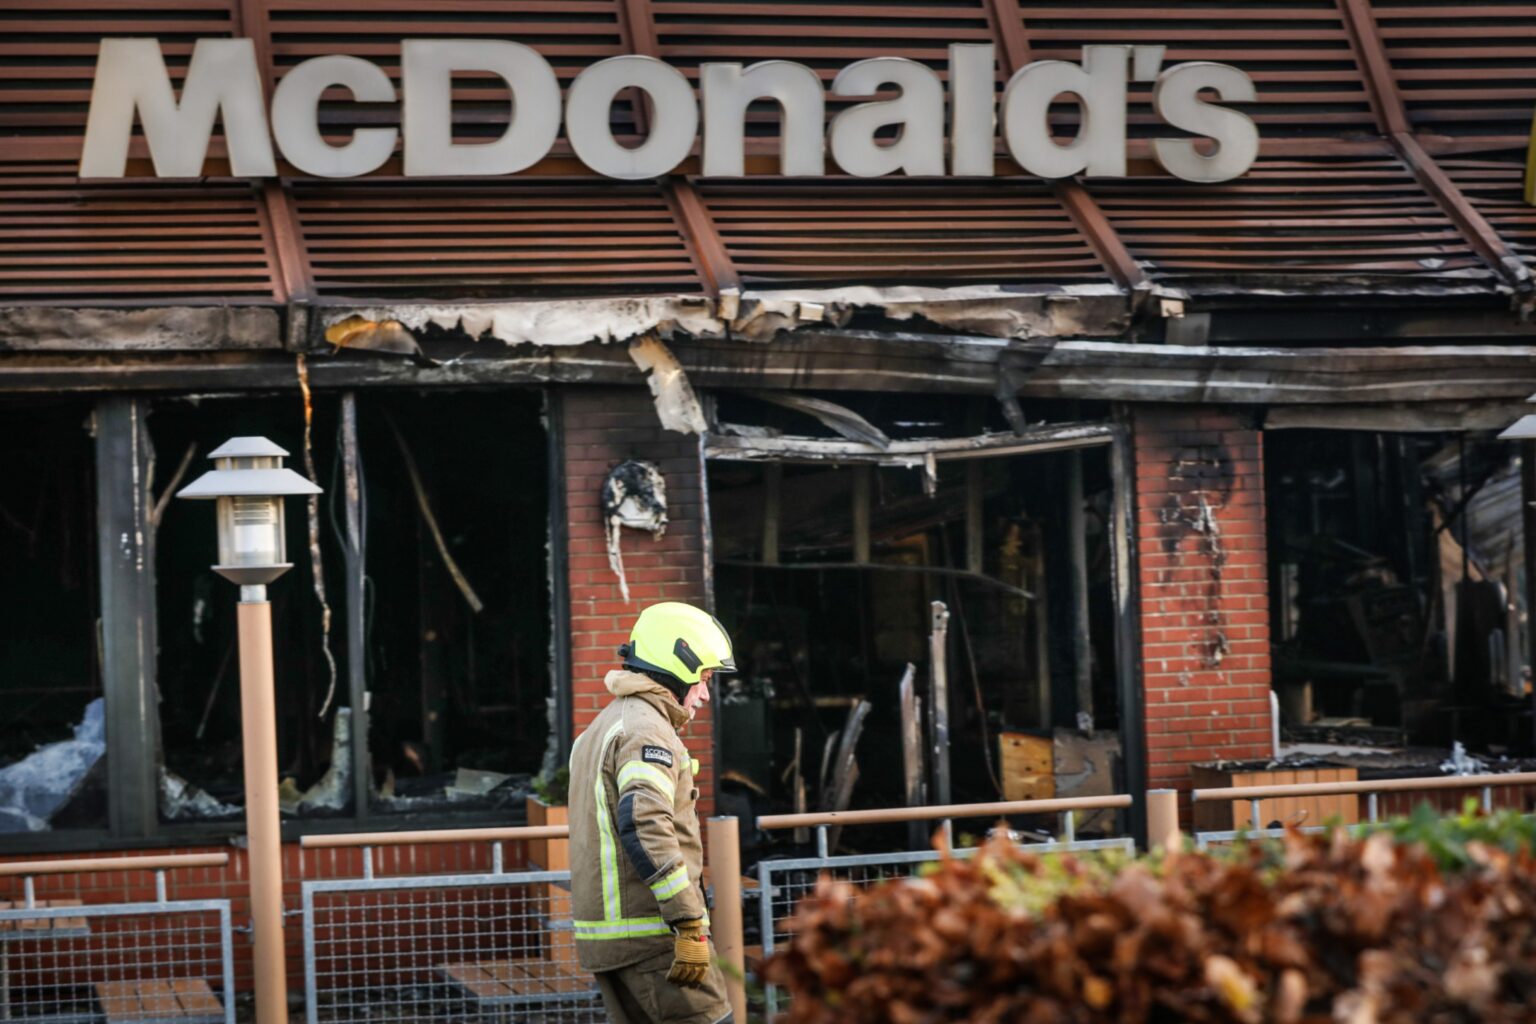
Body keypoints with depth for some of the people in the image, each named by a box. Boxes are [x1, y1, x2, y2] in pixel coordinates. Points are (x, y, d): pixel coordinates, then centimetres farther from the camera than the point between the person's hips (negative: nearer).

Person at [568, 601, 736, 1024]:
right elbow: (645, 826, -26)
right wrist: (690, 925, -27)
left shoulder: (602, 728, 20)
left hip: (603, 935, 10)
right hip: (652, 936, -10)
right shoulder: (646, 730, -13)